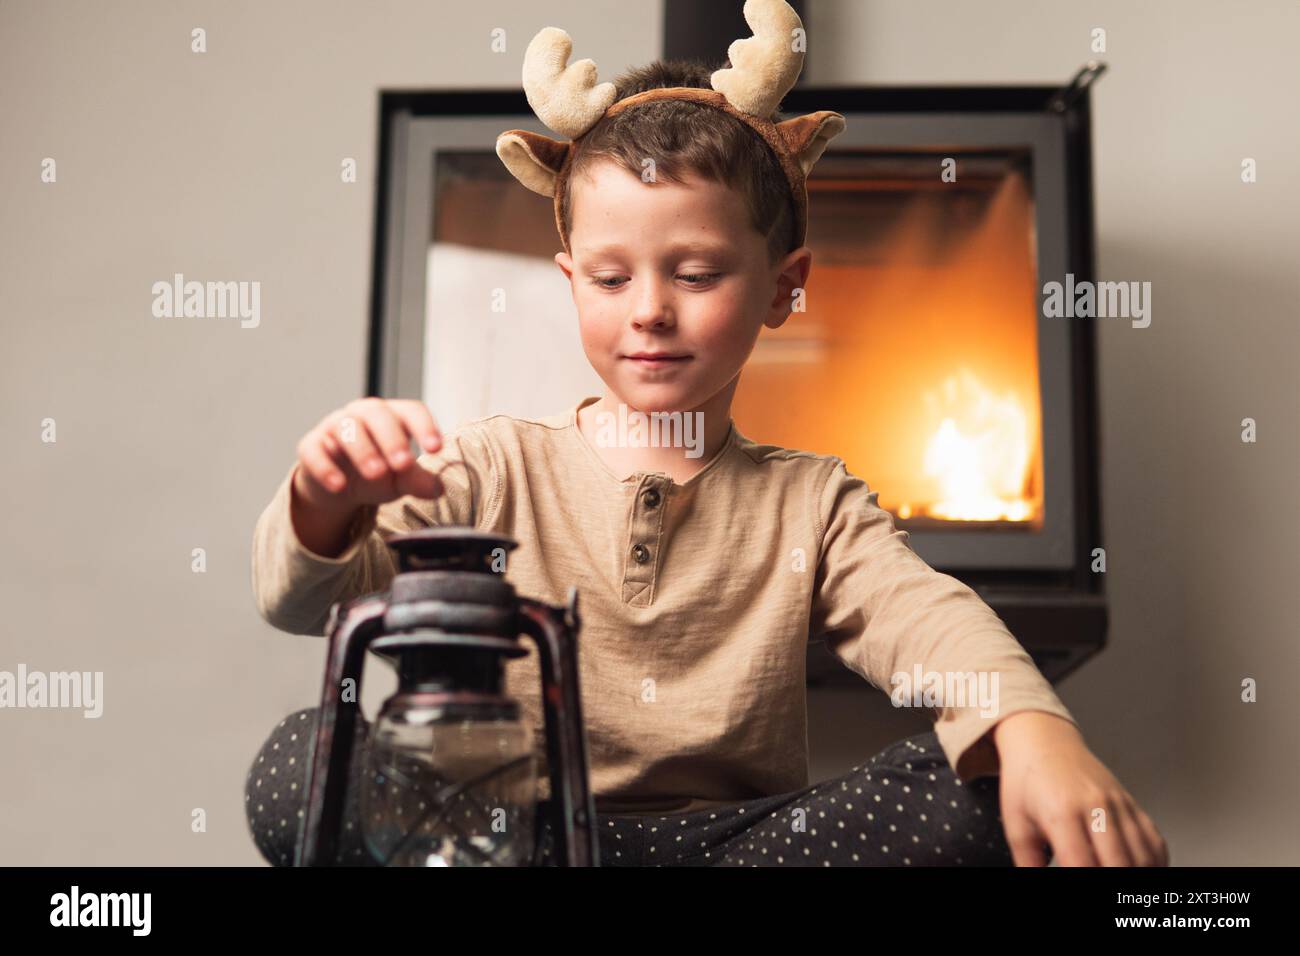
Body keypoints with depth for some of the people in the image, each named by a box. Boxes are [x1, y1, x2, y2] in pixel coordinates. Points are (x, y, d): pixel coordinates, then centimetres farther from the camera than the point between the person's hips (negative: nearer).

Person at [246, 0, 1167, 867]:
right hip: (519, 824, 0)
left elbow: (925, 616, -11)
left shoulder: (811, 503, 7)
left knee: (981, 789, -24)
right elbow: (305, 601, -3)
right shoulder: (496, 467, 4)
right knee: (300, 763, -27)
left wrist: (1034, 727, -33)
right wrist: (329, 508, -28)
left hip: (739, 830, 1)